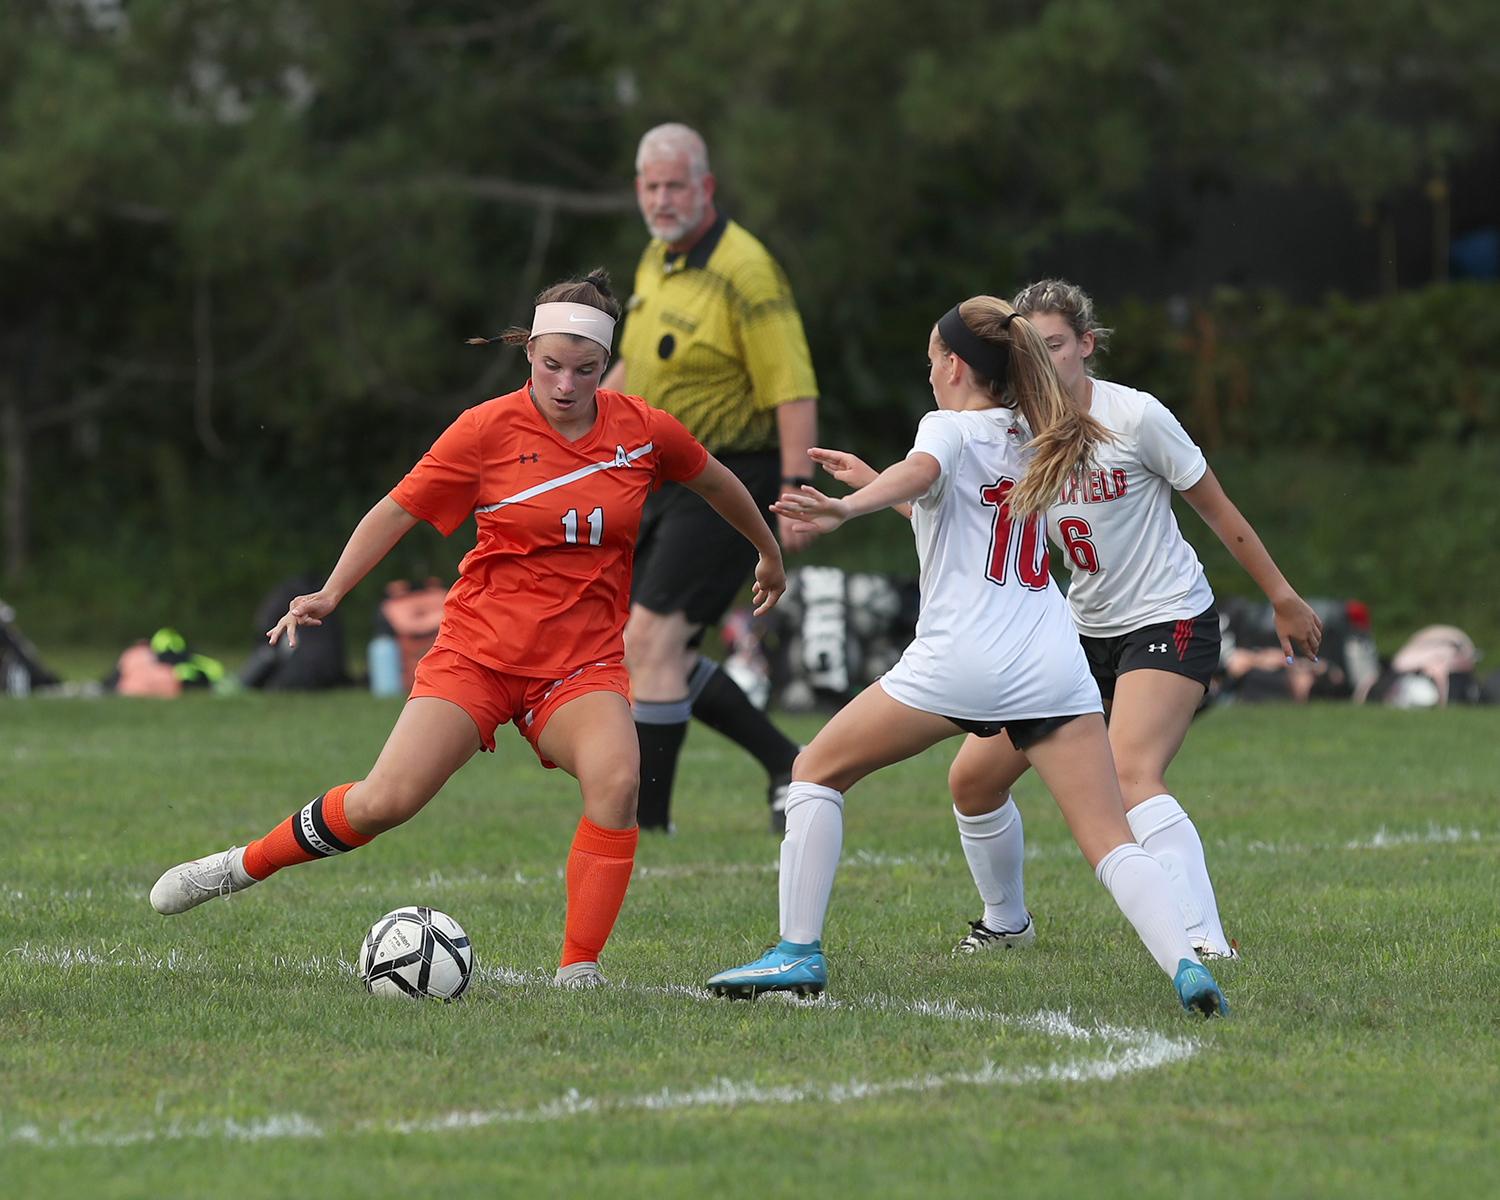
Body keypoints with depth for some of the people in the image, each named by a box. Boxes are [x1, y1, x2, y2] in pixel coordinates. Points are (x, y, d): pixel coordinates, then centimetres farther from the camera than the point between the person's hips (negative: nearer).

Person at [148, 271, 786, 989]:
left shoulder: (644, 430, 0)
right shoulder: (490, 428, -8)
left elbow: (713, 480, 21)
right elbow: (399, 508, -1)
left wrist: (769, 551, 35)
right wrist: (331, 592, -12)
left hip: (583, 660, 2)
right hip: (478, 650, -2)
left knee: (615, 780, -29)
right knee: (387, 801, -13)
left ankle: (578, 972, -20)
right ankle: (246, 865, 13)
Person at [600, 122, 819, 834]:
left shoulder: (745, 273, -18)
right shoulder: (657, 261, 10)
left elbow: (794, 391, -21)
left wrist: (796, 491, -27)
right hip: (665, 482, 10)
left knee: (650, 640, -15)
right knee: (645, 652, 10)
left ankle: (649, 818, -7)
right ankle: (786, 765, 21)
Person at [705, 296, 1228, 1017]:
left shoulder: (949, 427, 3)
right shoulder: (1028, 440, 22)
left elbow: (921, 472, -23)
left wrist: (848, 509, -40)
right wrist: (875, 485, 48)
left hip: (959, 659, -5)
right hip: (1054, 663, 5)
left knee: (816, 771, 14)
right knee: (1111, 845, -2)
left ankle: (798, 952, 9)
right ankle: (1185, 965, -26)